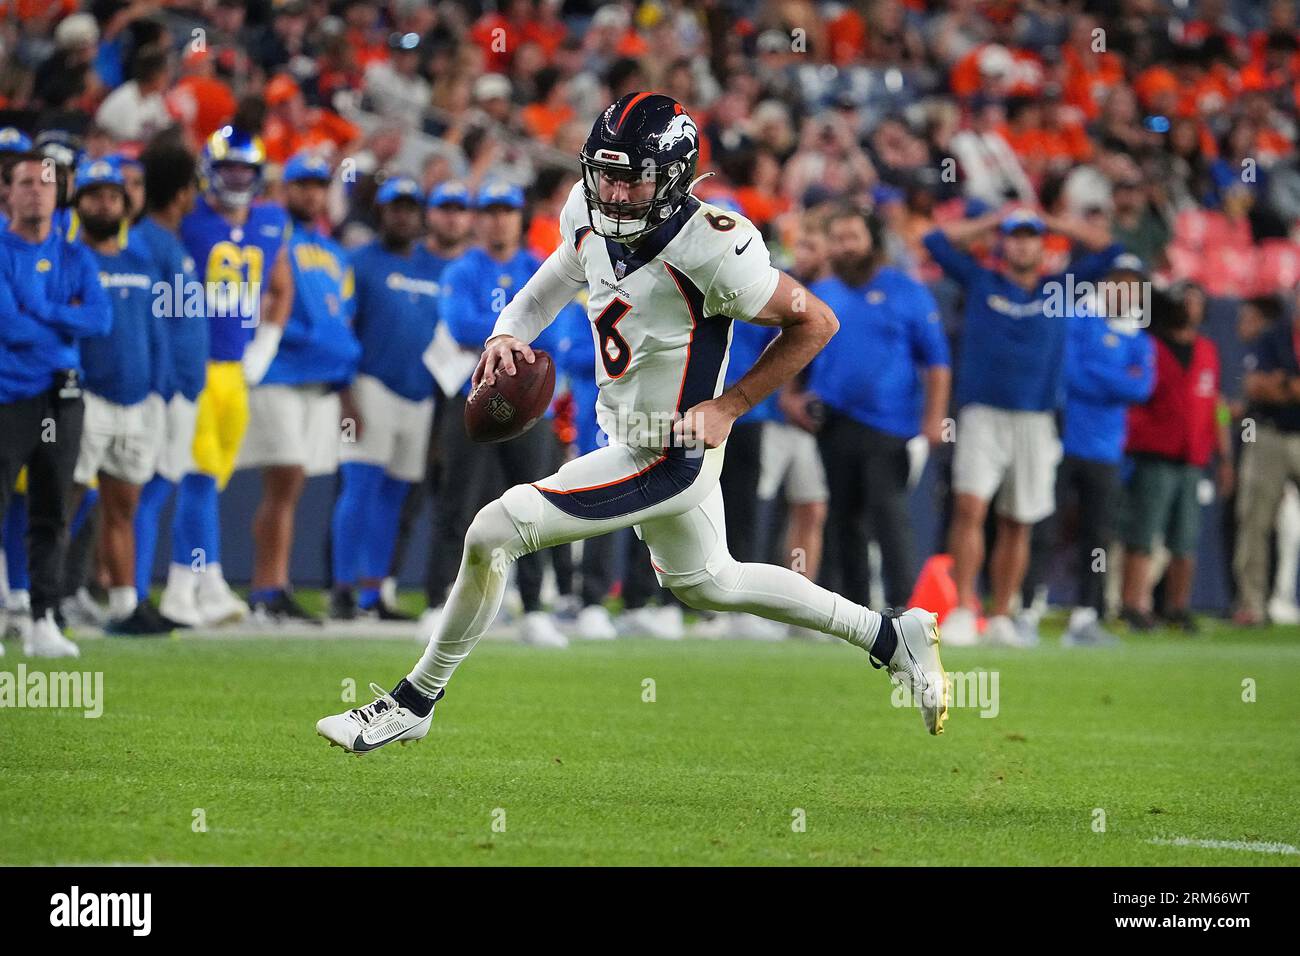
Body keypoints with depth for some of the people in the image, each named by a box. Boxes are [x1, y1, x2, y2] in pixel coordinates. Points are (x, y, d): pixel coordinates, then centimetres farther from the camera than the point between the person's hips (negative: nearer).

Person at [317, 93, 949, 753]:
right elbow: (551, 286, 12)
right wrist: (507, 335, -9)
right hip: (626, 439, 9)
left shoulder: (710, 250, -28)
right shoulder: (590, 215, -7)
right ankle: (890, 637, 39)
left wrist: (729, 407, -17)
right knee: (704, 585, 28)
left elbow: (814, 322, -17)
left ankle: (415, 702, 8)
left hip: (669, 457, -9)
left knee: (493, 533, -10)